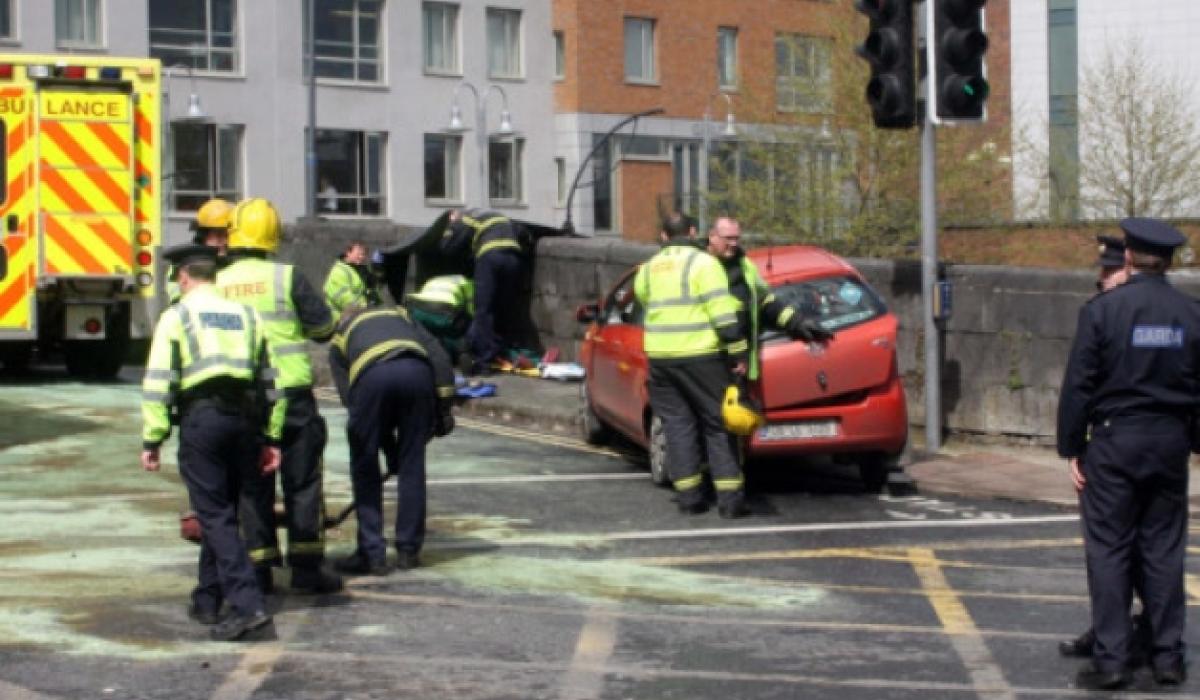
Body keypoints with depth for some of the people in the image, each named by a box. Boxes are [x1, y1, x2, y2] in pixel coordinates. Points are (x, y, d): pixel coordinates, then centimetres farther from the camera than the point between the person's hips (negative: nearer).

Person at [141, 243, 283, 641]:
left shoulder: (177, 317, 1)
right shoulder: (246, 315, 16)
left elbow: (158, 382, -6)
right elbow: (268, 379, 15)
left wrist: (152, 440, -3)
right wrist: (271, 437, 18)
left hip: (201, 418, -5)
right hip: (244, 419, 5)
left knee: (215, 516, -5)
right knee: (221, 511, 17)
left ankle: (247, 605, -16)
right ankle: (207, 602, 25)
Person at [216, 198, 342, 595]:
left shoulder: (217, 284, 3)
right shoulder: (287, 278, -5)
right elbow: (323, 328, 0)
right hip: (290, 393, -2)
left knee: (252, 486, 10)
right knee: (302, 481, 6)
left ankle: (259, 570, 10)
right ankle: (306, 568, 6)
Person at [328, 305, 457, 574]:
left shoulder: (339, 339, 34)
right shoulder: (399, 315, 39)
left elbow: (349, 397, 24)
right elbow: (439, 357, 20)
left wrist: (390, 450, 25)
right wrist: (443, 407, 18)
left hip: (371, 375, -1)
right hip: (416, 370, 2)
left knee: (365, 469, 12)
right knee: (412, 465, 14)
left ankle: (372, 555, 12)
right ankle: (408, 550, 19)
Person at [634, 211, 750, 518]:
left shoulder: (648, 268, 11)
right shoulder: (702, 263, -6)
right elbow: (723, 314, -12)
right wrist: (738, 352, -9)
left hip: (659, 355, 4)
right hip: (700, 355, -4)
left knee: (678, 424, 10)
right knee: (718, 425, 3)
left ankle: (689, 496, 8)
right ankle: (730, 498, 0)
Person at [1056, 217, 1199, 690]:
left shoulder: (1102, 310, -9)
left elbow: (1078, 385, -9)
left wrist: (1071, 448, -2)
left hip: (1114, 440, -3)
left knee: (1109, 550, 1)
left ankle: (1110, 660, 1)